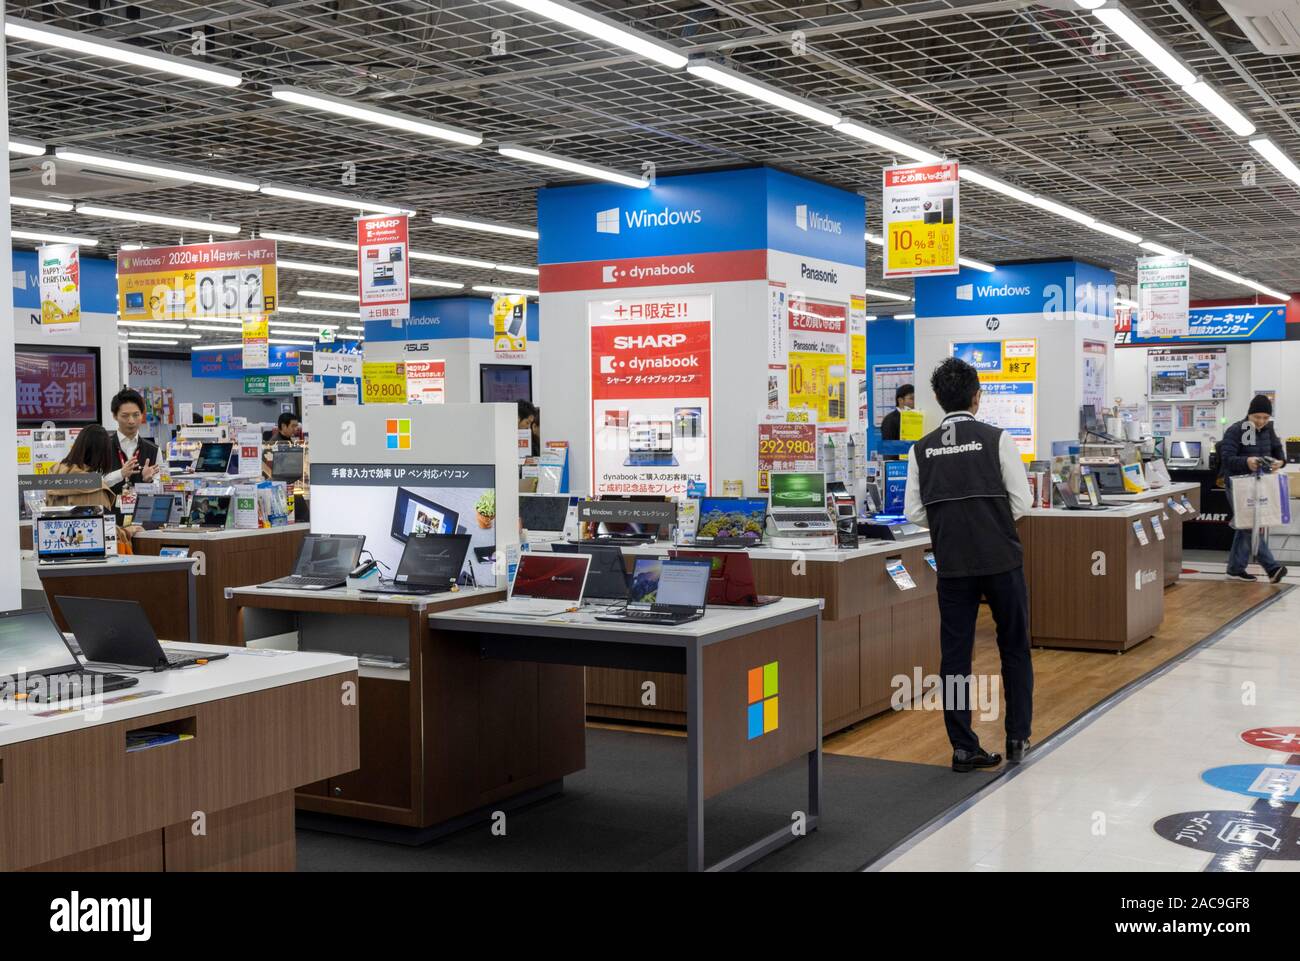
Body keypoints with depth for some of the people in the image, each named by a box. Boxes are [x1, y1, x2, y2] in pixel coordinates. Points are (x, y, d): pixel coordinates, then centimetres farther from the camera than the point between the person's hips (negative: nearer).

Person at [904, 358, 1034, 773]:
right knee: (1014, 649, 13)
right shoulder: (997, 439, -6)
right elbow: (1022, 502, -5)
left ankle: (963, 747, 9)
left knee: (955, 654, 7)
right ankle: (1017, 738, 18)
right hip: (1001, 560, -2)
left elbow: (915, 512, 2)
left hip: (952, 564, 2)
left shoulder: (922, 449, 2)